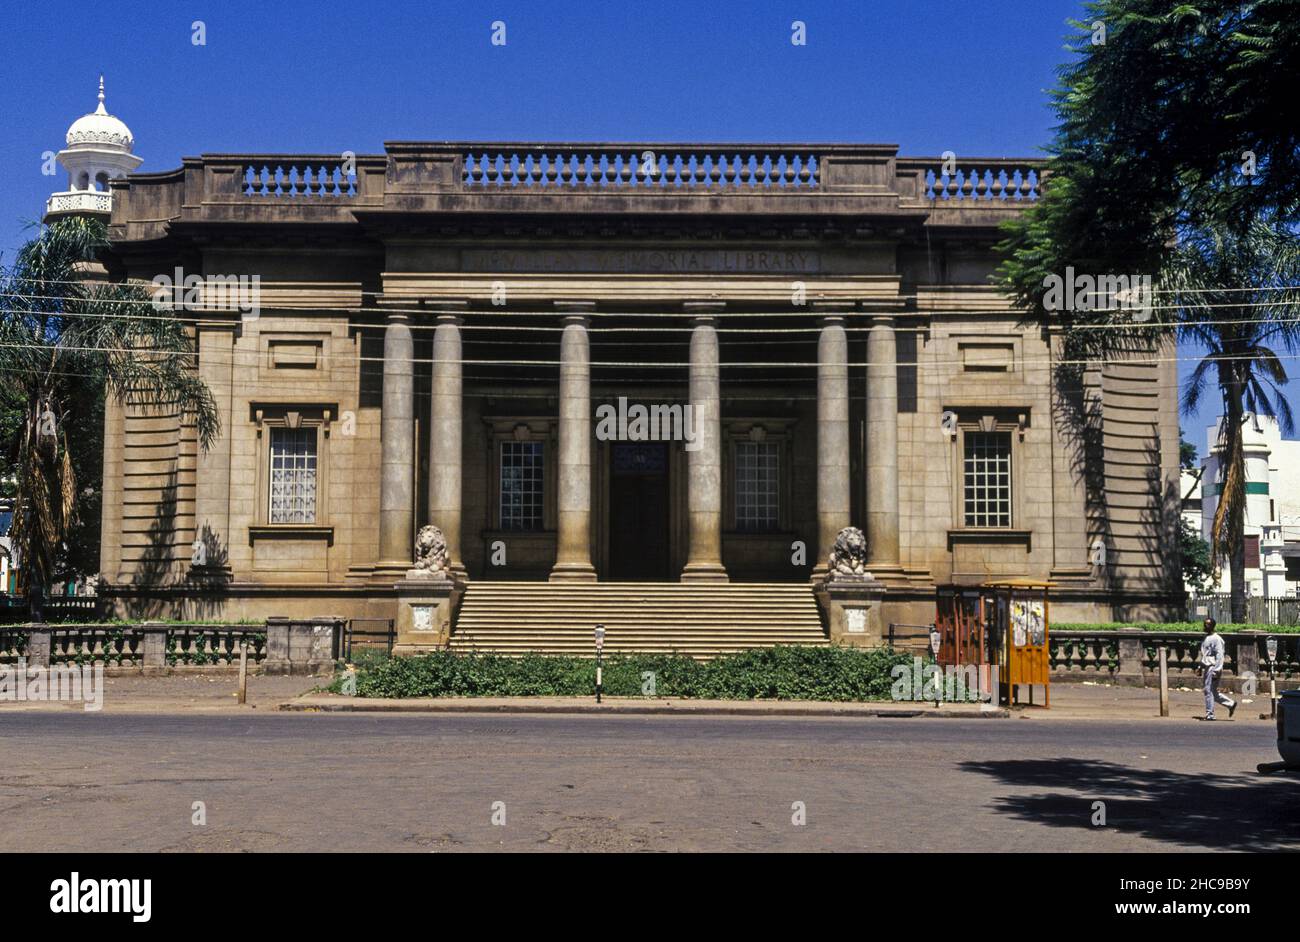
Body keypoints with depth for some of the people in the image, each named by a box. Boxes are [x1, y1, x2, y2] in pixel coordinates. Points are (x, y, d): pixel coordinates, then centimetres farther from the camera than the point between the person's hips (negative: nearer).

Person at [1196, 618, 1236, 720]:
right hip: (1207, 668, 9)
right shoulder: (1206, 638, 18)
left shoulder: (1216, 639, -11)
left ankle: (1209, 714, -3)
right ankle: (1231, 703, 21)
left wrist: (1216, 670, -21)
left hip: (1213, 667, -9)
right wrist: (1200, 666, 19)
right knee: (1213, 692, 12)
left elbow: (1219, 655, -16)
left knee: (1209, 690, -7)